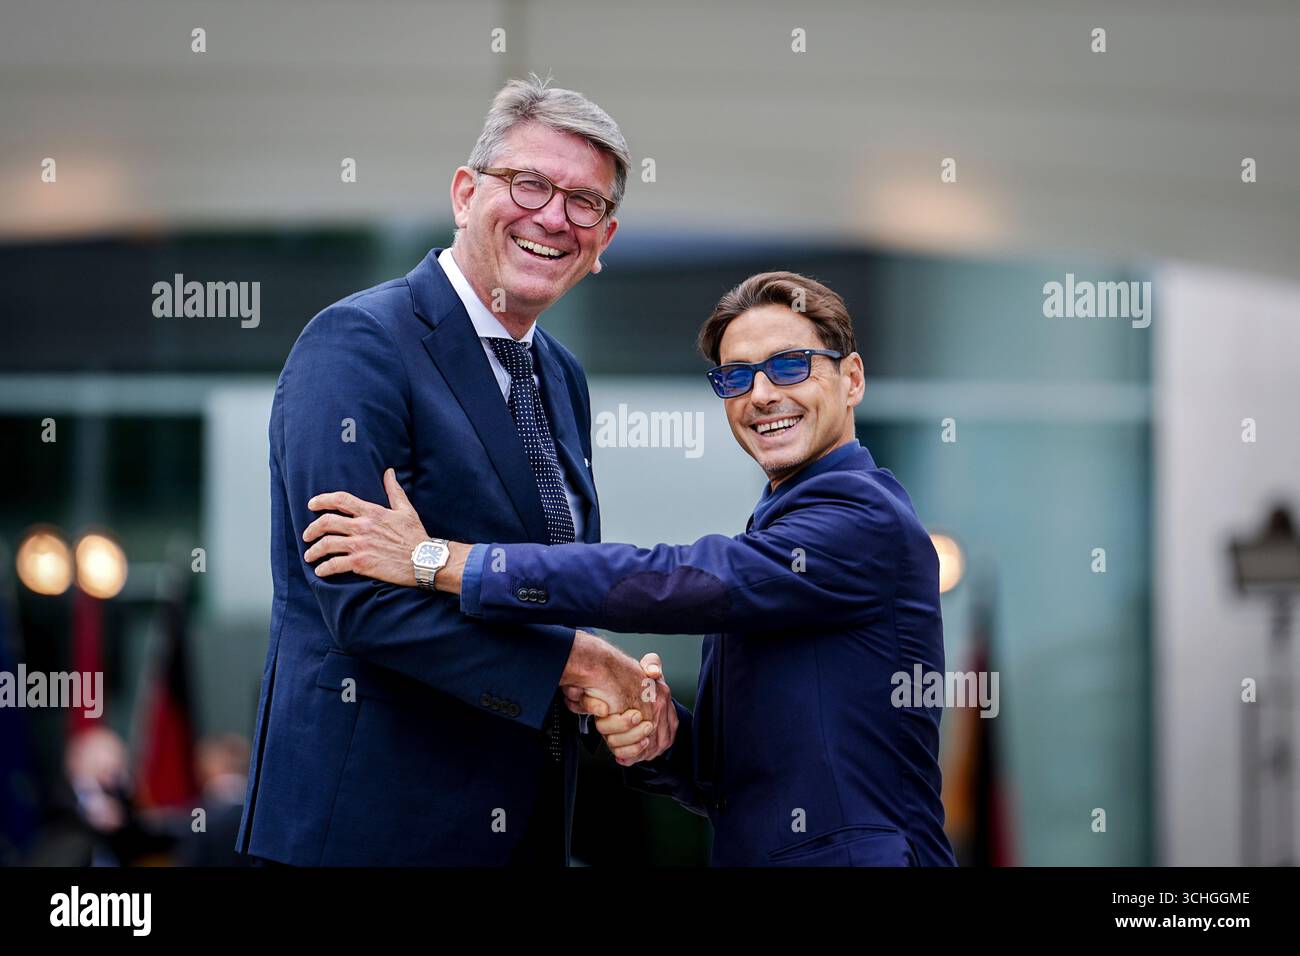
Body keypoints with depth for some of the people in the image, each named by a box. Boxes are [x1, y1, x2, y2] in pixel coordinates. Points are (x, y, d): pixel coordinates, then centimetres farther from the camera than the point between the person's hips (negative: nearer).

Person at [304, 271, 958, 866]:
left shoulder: (864, 517, -7)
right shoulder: (765, 543, 20)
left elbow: (680, 583, -17)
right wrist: (657, 741, -2)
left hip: (847, 855, -7)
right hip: (749, 853, 7)